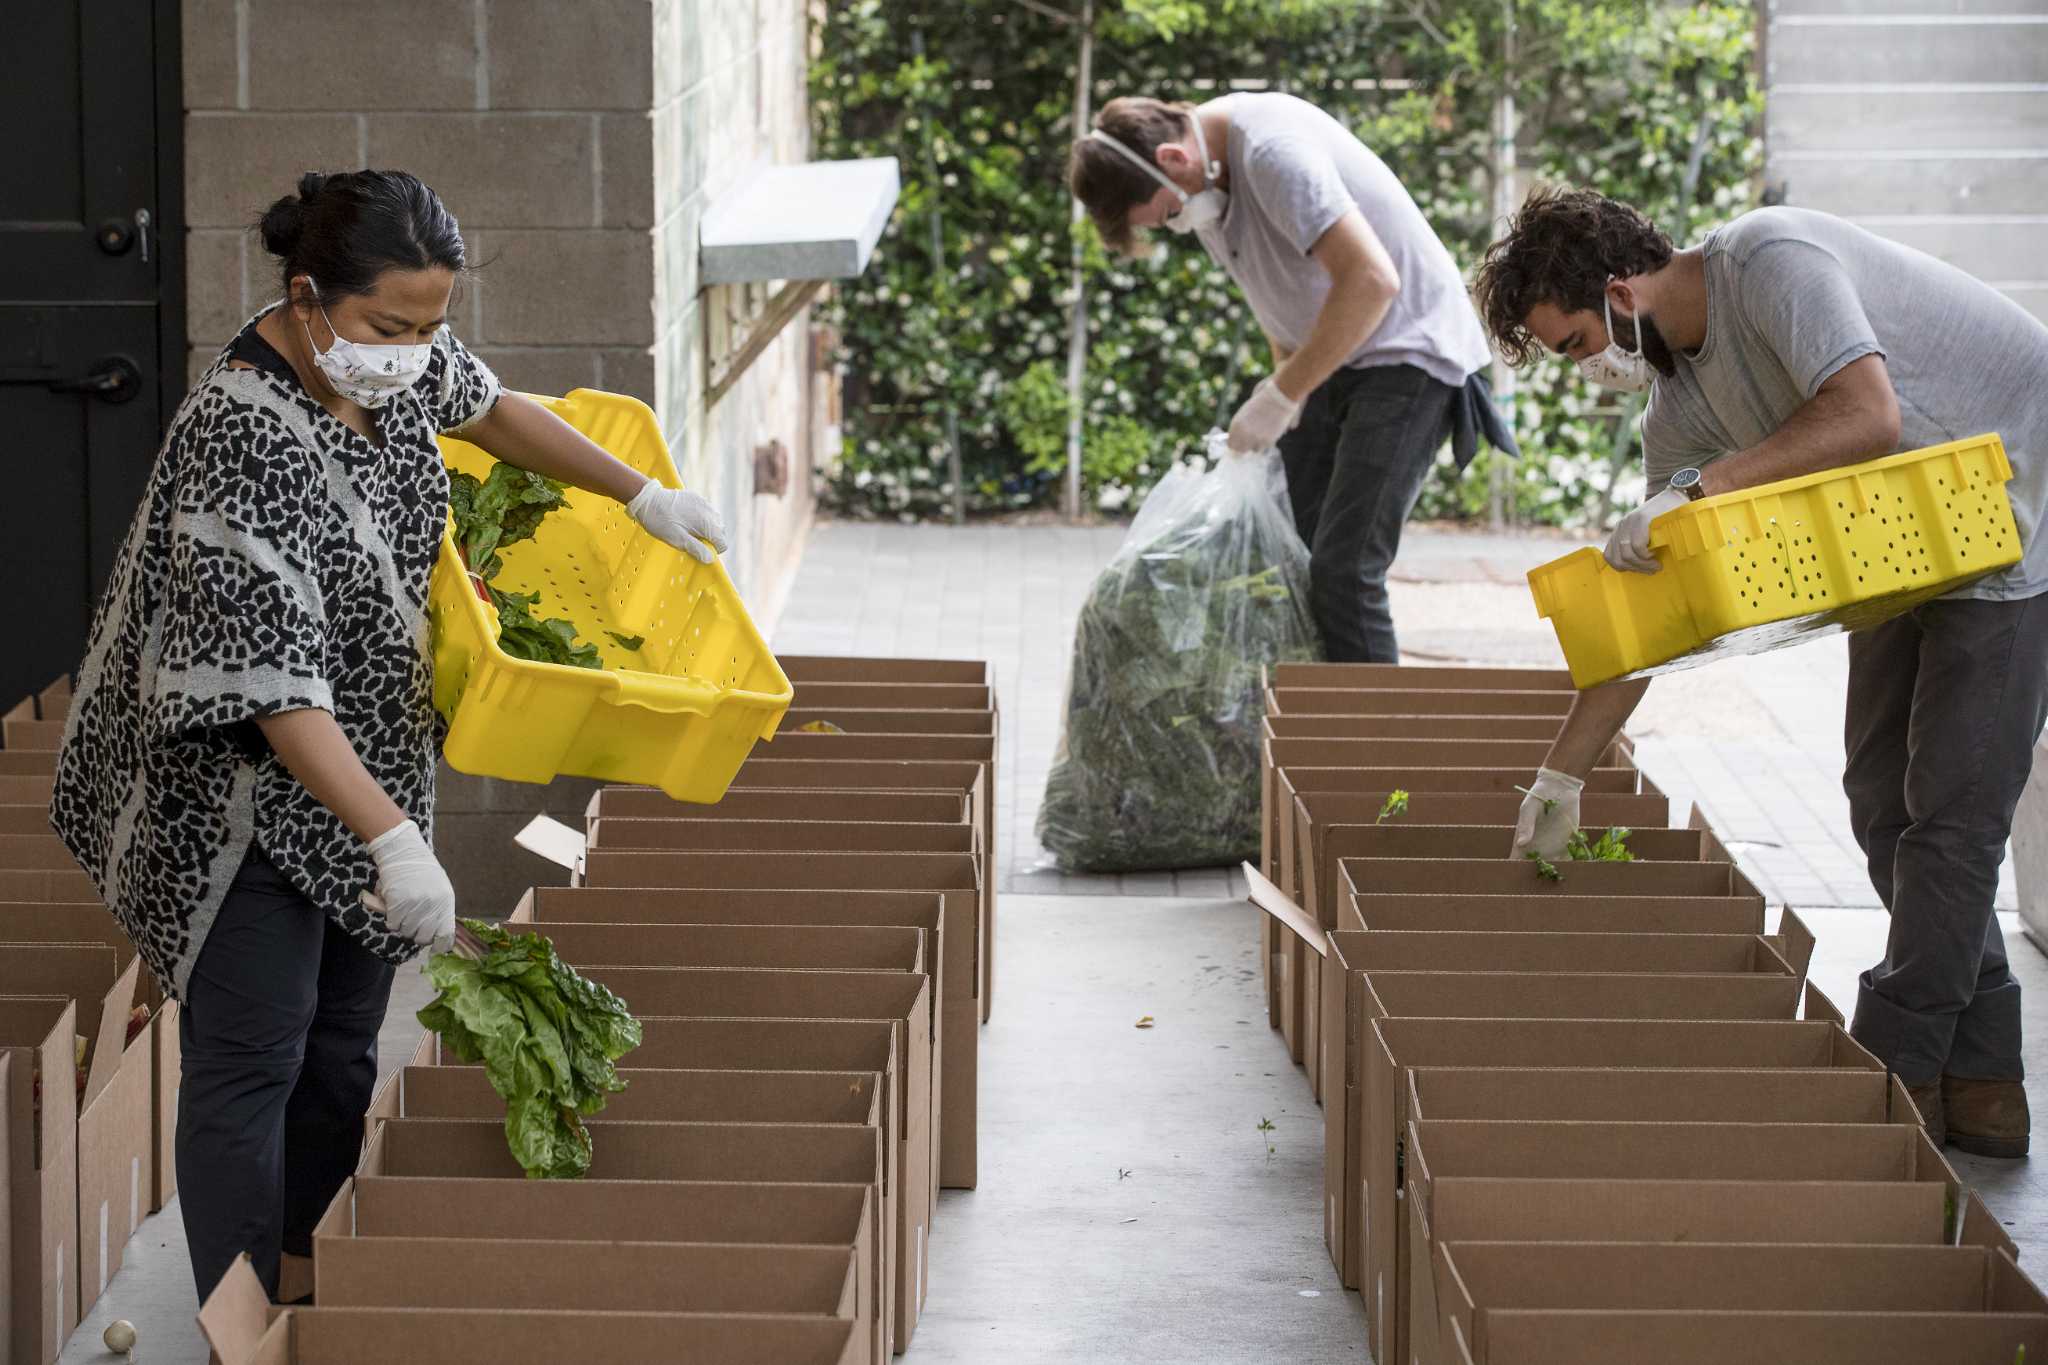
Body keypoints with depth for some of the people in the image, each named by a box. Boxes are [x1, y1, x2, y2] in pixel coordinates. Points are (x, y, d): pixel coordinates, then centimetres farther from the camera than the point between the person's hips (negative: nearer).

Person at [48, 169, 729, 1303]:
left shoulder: (399, 359, -4)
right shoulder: (238, 438, -29)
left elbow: (491, 411, 22)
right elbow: (271, 684, -32)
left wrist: (642, 497, 23)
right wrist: (393, 840, -36)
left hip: (376, 763, 8)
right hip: (255, 792, -8)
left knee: (342, 1050, 13)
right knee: (251, 1062, -7)